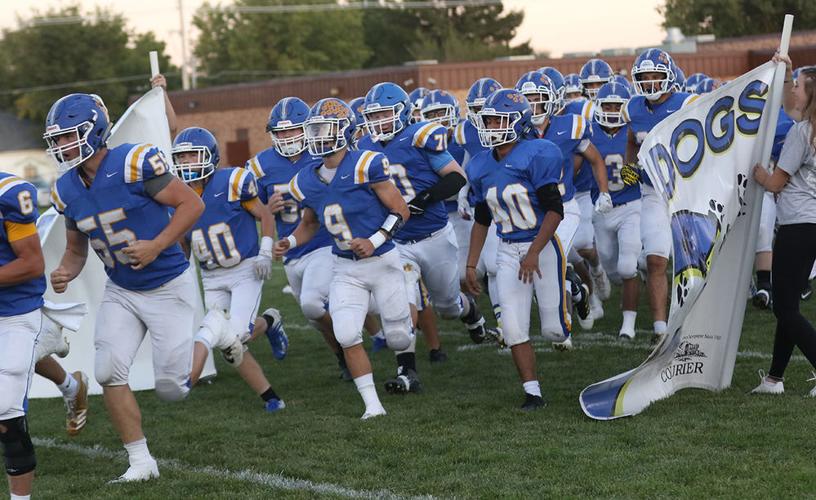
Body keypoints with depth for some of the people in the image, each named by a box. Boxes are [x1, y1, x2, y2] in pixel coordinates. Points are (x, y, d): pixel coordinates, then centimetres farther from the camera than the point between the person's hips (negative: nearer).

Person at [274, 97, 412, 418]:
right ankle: (372, 405, 0)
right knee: (347, 336, -12)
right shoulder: (307, 182, -1)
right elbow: (310, 223, 17)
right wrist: (290, 242, -2)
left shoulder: (365, 166, -18)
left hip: (382, 261, -4)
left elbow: (400, 211, -13)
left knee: (398, 337, 8)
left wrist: (374, 241, -24)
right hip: (345, 269, 4)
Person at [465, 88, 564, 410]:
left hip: (542, 245, -5)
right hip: (508, 251, 6)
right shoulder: (481, 167, 6)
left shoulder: (537, 155, -15)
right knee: (513, 329, -3)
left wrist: (533, 253, -23)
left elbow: (555, 211, -16)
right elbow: (482, 220, 16)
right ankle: (532, 393, 5)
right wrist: (471, 265, 14)